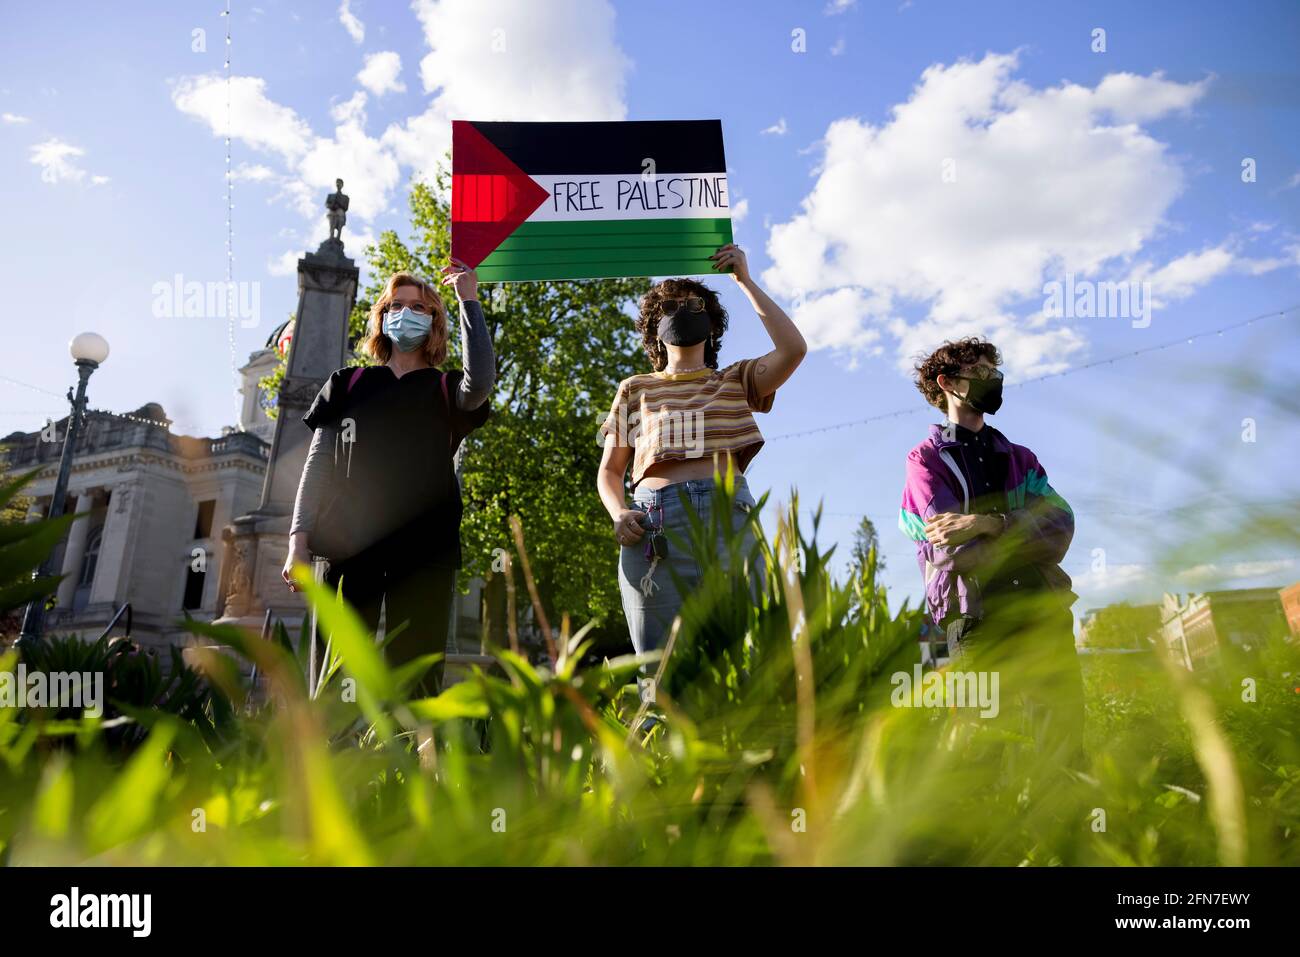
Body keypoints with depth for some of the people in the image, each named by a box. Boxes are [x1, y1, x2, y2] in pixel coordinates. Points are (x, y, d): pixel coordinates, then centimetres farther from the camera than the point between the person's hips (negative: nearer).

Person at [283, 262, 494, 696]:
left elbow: (481, 383, -12)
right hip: (351, 547, 2)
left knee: (413, 678, -6)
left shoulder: (445, 391, 14)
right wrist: (299, 539, 1)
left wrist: (469, 302, -10)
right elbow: (318, 464, 12)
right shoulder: (348, 384, 18)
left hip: (423, 550, -1)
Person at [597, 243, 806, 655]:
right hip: (653, 525, 1)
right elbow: (609, 471, 20)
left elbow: (793, 349, 4)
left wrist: (744, 281, 10)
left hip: (727, 516, 0)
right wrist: (619, 514, -2)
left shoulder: (735, 382, 22)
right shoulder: (635, 390, 23)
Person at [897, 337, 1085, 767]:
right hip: (976, 621, -4)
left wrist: (989, 524, -13)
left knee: (1065, 744, -2)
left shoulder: (1019, 457, 22)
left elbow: (1061, 525, 3)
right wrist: (1027, 533, 3)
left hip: (1043, 611, 4)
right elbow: (953, 547, -7)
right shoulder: (925, 459, 9)